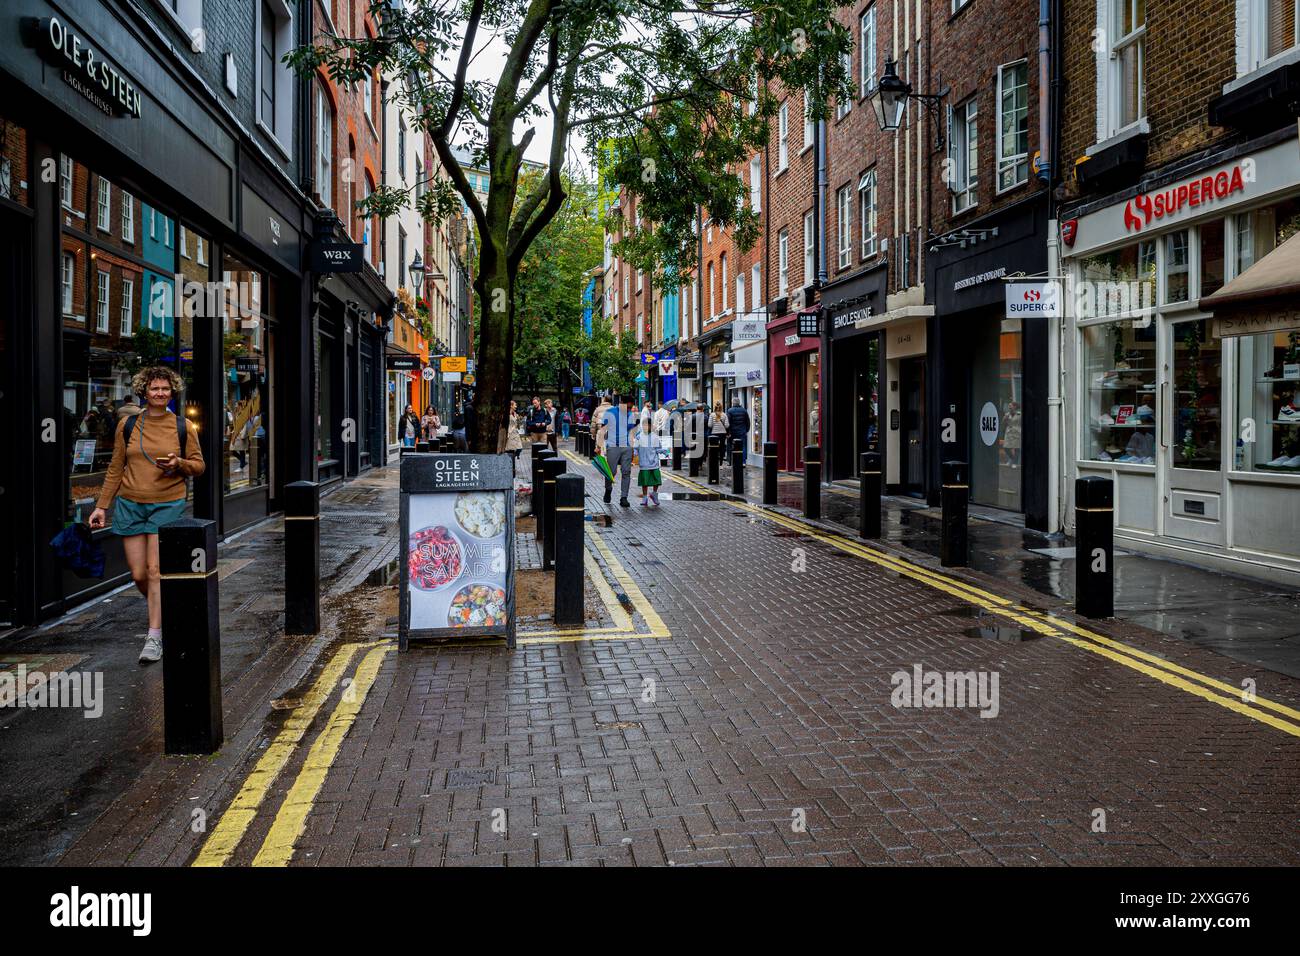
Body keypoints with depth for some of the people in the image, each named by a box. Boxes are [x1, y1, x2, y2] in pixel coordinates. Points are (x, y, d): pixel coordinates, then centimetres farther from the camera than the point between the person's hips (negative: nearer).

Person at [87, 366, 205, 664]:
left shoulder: (183, 427, 1)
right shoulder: (127, 425, 6)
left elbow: (198, 466, 6)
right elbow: (115, 469, 12)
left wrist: (178, 464, -15)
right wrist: (101, 506, 10)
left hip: (168, 504, -2)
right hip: (130, 505, 3)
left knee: (155, 571, -9)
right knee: (138, 574, 2)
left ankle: (154, 639, -4)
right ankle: (162, 613, 31)